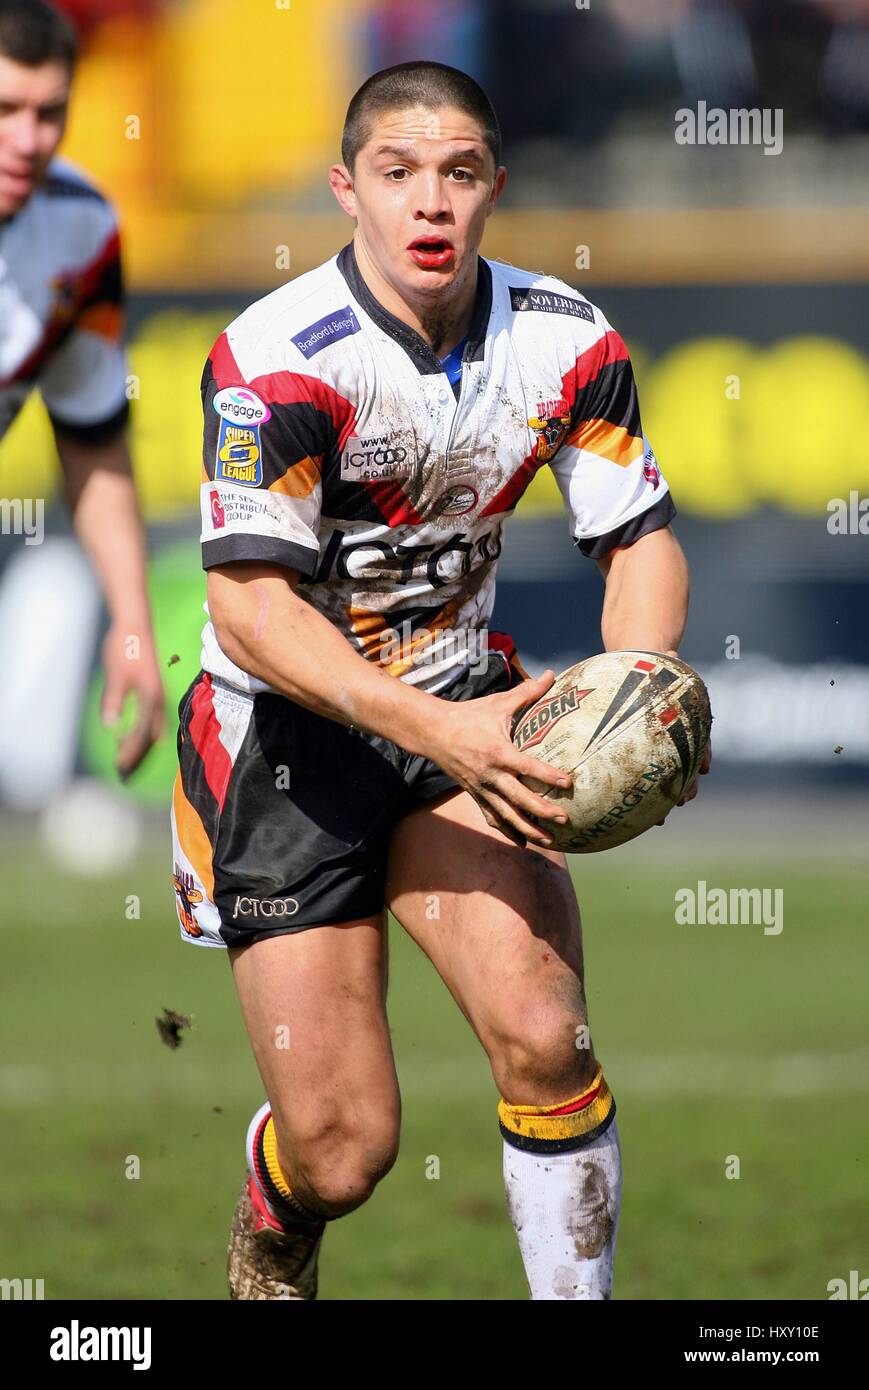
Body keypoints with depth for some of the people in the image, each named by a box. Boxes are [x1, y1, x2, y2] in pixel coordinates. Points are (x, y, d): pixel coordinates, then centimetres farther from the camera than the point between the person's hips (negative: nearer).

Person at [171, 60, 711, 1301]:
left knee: (543, 1036, -21)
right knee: (343, 1147, -6)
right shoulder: (276, 357, -21)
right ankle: (269, 1244, 32)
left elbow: (641, 540, 1)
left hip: (461, 706, 3)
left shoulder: (565, 341, -7)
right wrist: (434, 729, -37)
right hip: (285, 733, -3)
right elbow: (249, 602, -26)